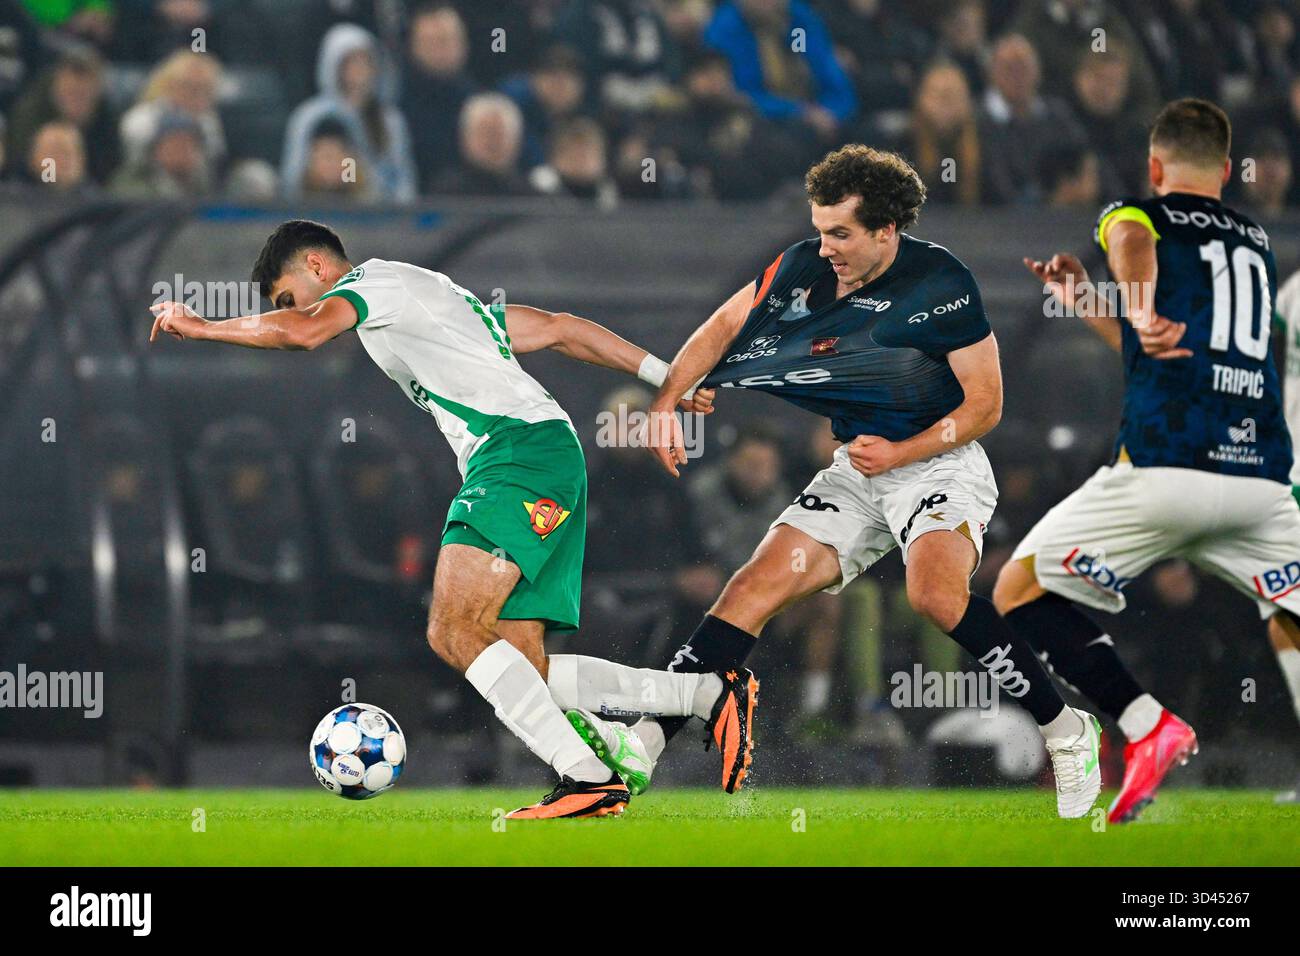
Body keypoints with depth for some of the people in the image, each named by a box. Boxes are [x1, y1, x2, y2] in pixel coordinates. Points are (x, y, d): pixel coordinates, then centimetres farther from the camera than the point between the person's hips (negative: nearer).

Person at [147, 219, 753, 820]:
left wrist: (200, 327, -2)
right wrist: (665, 377, 33)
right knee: (525, 674, 2)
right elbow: (559, 329, 32)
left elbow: (302, 331, -16)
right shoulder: (437, 295, 32)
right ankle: (709, 694, 2)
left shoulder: (374, 278, 5)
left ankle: (587, 776, -29)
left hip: (519, 449, -10)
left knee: (453, 631, -21)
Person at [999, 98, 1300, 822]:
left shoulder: (1135, 215, 11)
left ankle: (1149, 728, -11)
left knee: (1020, 590, 7)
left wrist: (1141, 314, -36)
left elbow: (1132, 243, -16)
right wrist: (1086, 304, 42)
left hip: (1166, 464, -5)